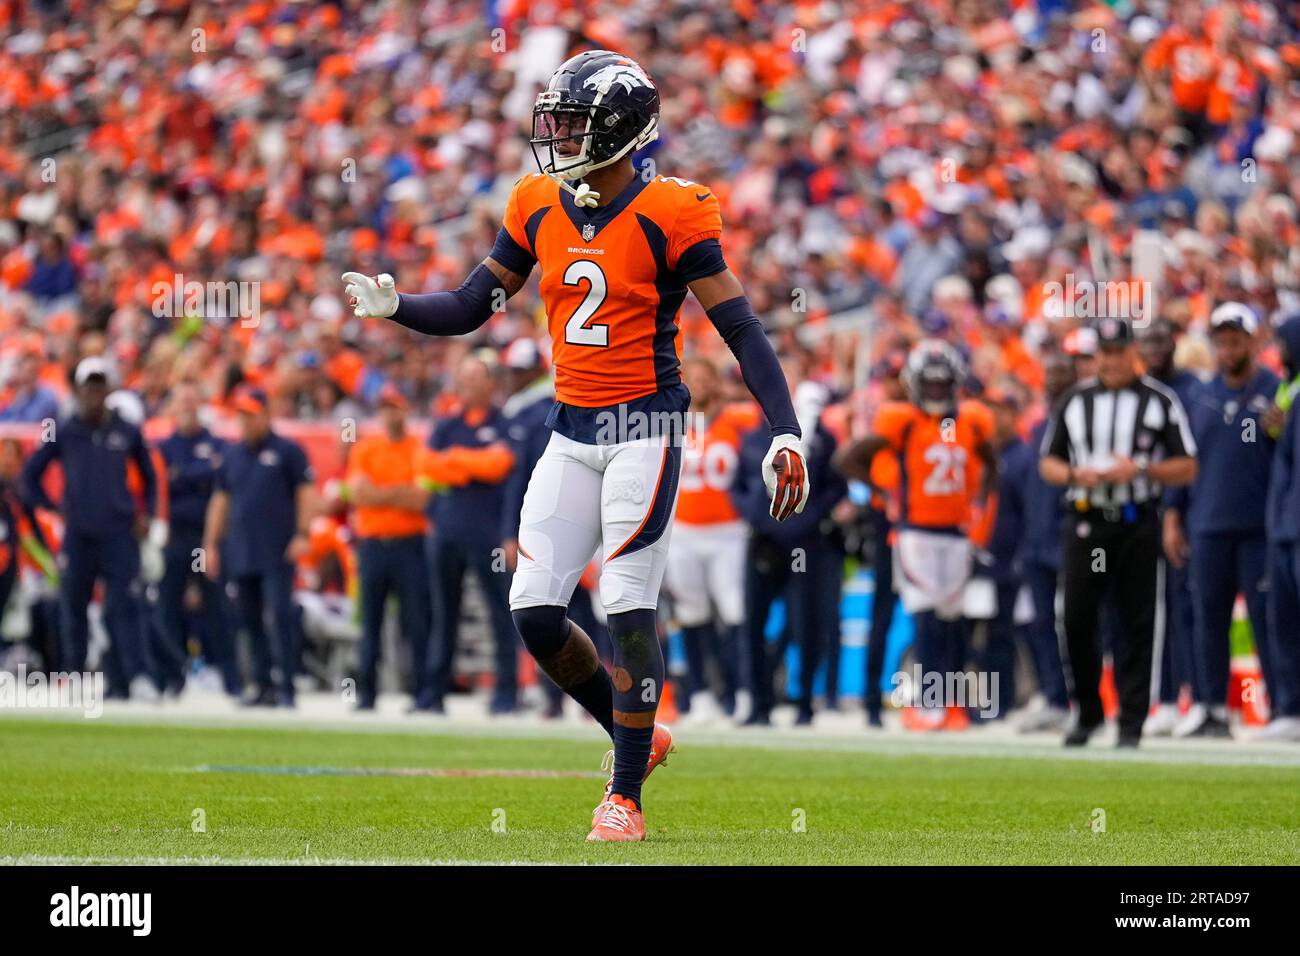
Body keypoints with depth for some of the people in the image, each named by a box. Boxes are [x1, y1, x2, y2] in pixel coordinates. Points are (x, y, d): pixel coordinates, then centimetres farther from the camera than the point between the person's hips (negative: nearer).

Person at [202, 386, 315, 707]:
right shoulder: (232, 454, 16)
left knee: (281, 615, -12)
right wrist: (211, 544, 14)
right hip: (239, 554, 6)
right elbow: (221, 499, 19)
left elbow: (306, 492, -3)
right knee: (250, 620, 7)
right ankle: (263, 685, 13)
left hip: (277, 554, -6)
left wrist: (302, 534, -13)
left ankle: (286, 687, -13)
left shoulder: (287, 451, 1)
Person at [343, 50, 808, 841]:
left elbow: (743, 331, -10)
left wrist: (785, 435, -15)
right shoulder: (540, 211, 6)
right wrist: (393, 306, -6)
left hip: (642, 429, -6)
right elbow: (469, 309, 12)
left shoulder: (669, 217, -11)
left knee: (629, 610, -8)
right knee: (536, 611, 0)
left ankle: (626, 796, 2)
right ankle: (638, 737, 22)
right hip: (572, 433, 6)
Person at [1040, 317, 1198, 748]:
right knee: (1077, 620, -2)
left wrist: (1141, 469, -14)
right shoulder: (1076, 400, 12)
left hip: (1137, 527, -2)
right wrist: (1074, 474, -7)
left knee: (1136, 625, -2)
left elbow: (1187, 469, 2)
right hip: (1085, 524, 2)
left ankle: (1132, 723, 2)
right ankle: (1087, 712, 13)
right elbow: (1047, 464, 15)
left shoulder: (1160, 401, 4)